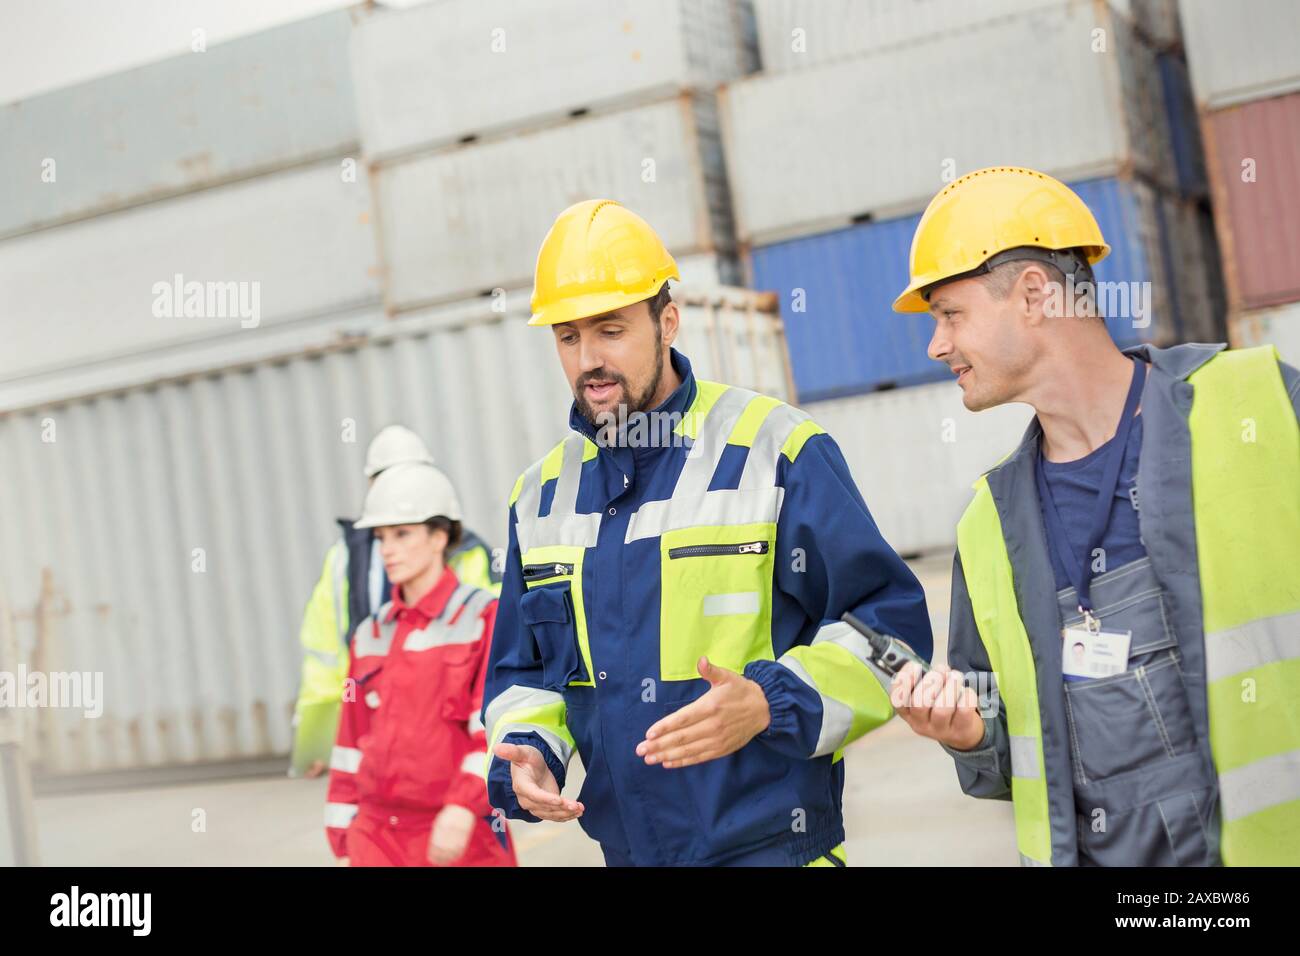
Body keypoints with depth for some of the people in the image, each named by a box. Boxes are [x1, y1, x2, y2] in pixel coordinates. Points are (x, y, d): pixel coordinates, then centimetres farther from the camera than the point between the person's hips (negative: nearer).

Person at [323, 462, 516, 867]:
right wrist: (343, 842, 12)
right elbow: (352, 745, 14)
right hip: (378, 834, 4)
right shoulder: (371, 634, 10)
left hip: (462, 836, -4)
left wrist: (463, 809, -26)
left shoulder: (484, 617, -6)